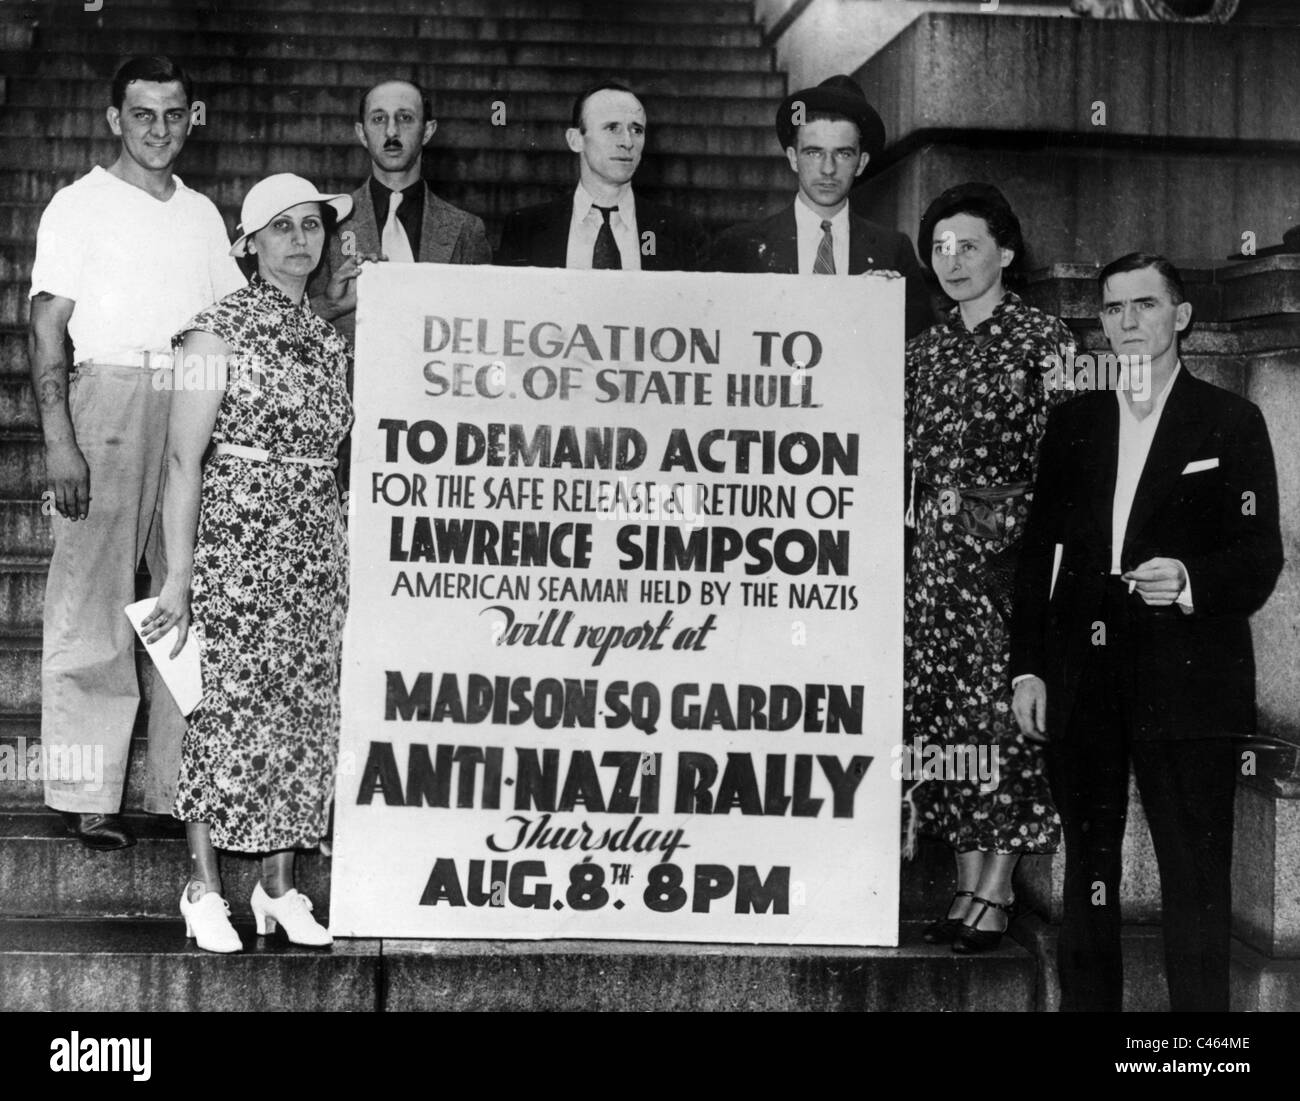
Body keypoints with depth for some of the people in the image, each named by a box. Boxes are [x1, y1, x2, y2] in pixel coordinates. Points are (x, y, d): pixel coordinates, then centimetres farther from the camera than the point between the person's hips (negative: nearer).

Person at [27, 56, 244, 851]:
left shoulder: (202, 214, 18)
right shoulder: (81, 205, 4)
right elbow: (49, 329, -3)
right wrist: (60, 442, -13)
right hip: (110, 400, -5)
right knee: (94, 608, -4)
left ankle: (181, 785, 10)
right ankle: (87, 797, 0)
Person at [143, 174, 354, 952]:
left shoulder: (329, 338, 12)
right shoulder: (220, 330, -5)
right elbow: (184, 457, -9)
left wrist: (342, 556, 9)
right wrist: (179, 574, -14)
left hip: (319, 547, 6)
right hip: (237, 541, -6)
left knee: (306, 711, 5)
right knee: (230, 707, -3)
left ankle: (281, 886, 14)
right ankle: (205, 891, 7)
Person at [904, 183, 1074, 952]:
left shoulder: (1044, 338, -1)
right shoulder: (928, 349, 16)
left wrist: (993, 516, -11)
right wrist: (922, 512, 4)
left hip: (1009, 550, -5)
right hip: (937, 557, 5)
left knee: (1001, 715, -7)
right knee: (942, 714, 2)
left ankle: (997, 895, -4)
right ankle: (968, 887, 8)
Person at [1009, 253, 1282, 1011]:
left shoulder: (1230, 422, 4)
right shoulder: (1074, 422, 14)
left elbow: (1261, 558, -1)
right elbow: (1039, 549, 13)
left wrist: (1189, 582, -21)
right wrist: (1029, 667, 6)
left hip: (1187, 682, -4)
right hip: (1082, 684, 4)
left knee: (1195, 883, -5)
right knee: (1086, 876, 11)